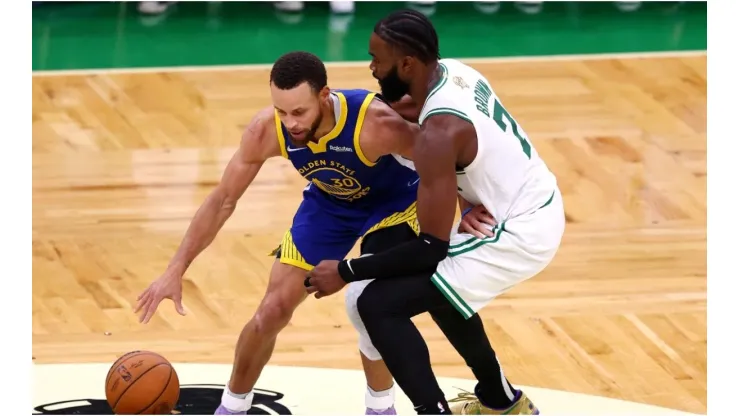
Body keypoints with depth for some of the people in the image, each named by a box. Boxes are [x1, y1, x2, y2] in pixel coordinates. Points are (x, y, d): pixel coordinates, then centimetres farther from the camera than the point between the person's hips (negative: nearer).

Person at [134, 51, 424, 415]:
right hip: (329, 202, 4)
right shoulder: (267, 130, -29)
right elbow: (222, 200, -17)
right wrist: (175, 271, -19)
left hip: (394, 202, -4)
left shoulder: (375, 124, -42)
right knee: (273, 311, 3)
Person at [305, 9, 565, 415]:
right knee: (439, 286, 34)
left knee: (379, 303, -12)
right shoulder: (453, 71, -1)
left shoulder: (438, 133, -26)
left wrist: (345, 272, -17)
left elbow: (432, 247, -24)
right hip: (540, 205, 10)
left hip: (516, 233, -10)